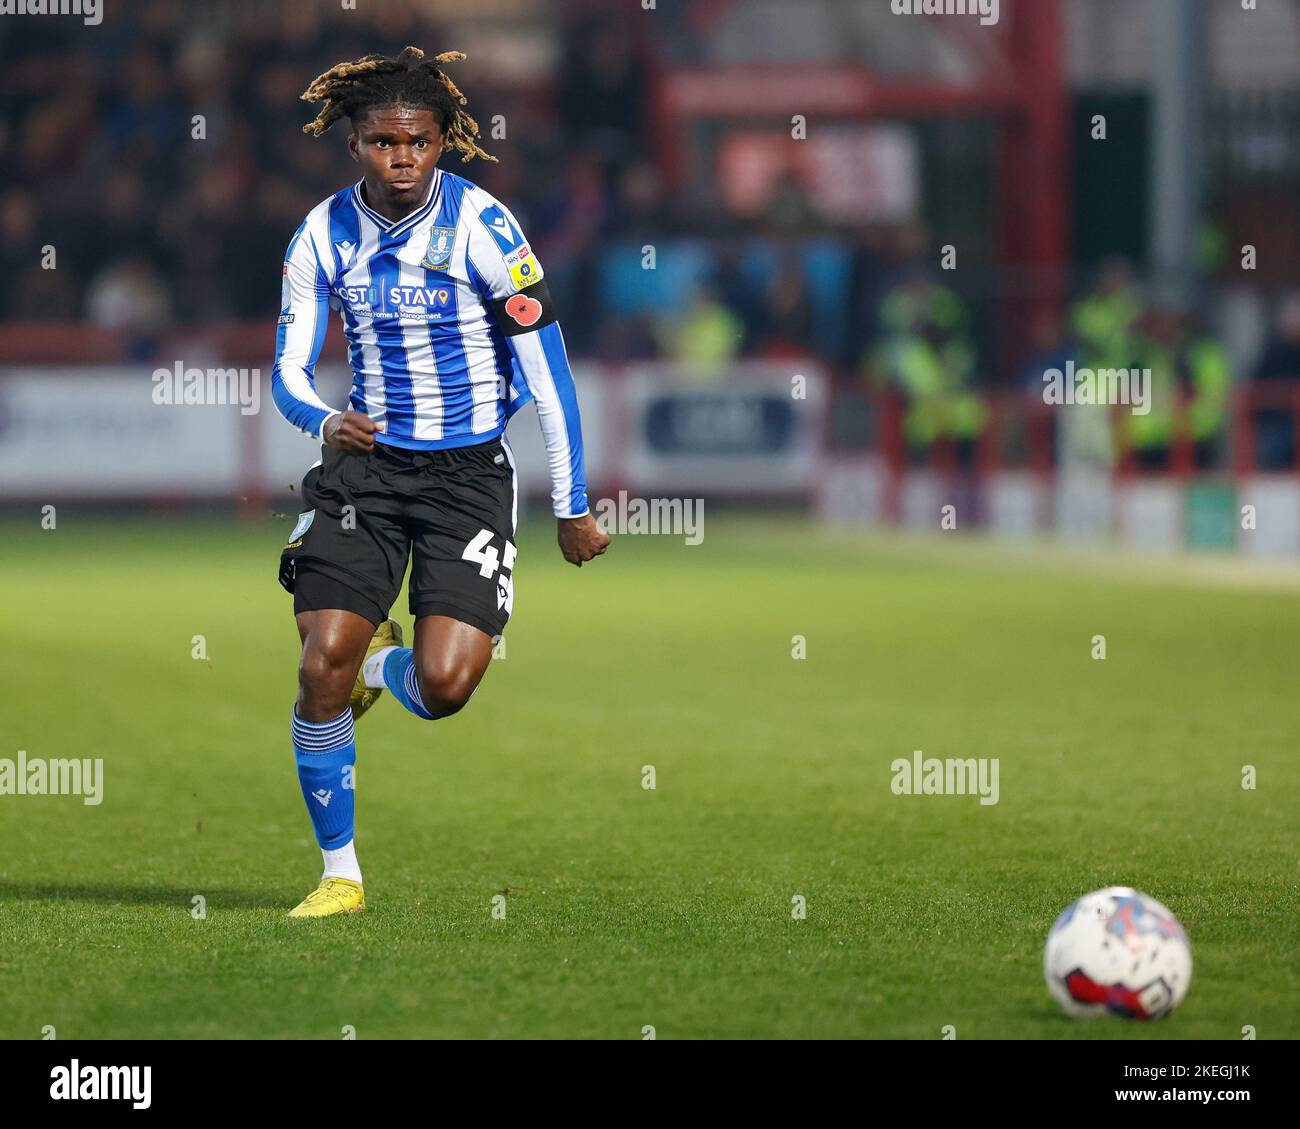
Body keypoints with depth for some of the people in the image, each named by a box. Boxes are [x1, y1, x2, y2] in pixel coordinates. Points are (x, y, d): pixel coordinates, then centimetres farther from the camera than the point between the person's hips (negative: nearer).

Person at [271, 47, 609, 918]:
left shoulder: (482, 226, -12)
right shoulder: (324, 235, -2)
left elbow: (548, 372, -7)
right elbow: (290, 370, 1)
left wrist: (573, 508, -5)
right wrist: (326, 421, -24)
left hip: (470, 474, -2)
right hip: (368, 463, 2)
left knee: (445, 687, -16)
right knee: (322, 664, -14)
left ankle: (383, 664, 24)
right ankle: (340, 874, 4)